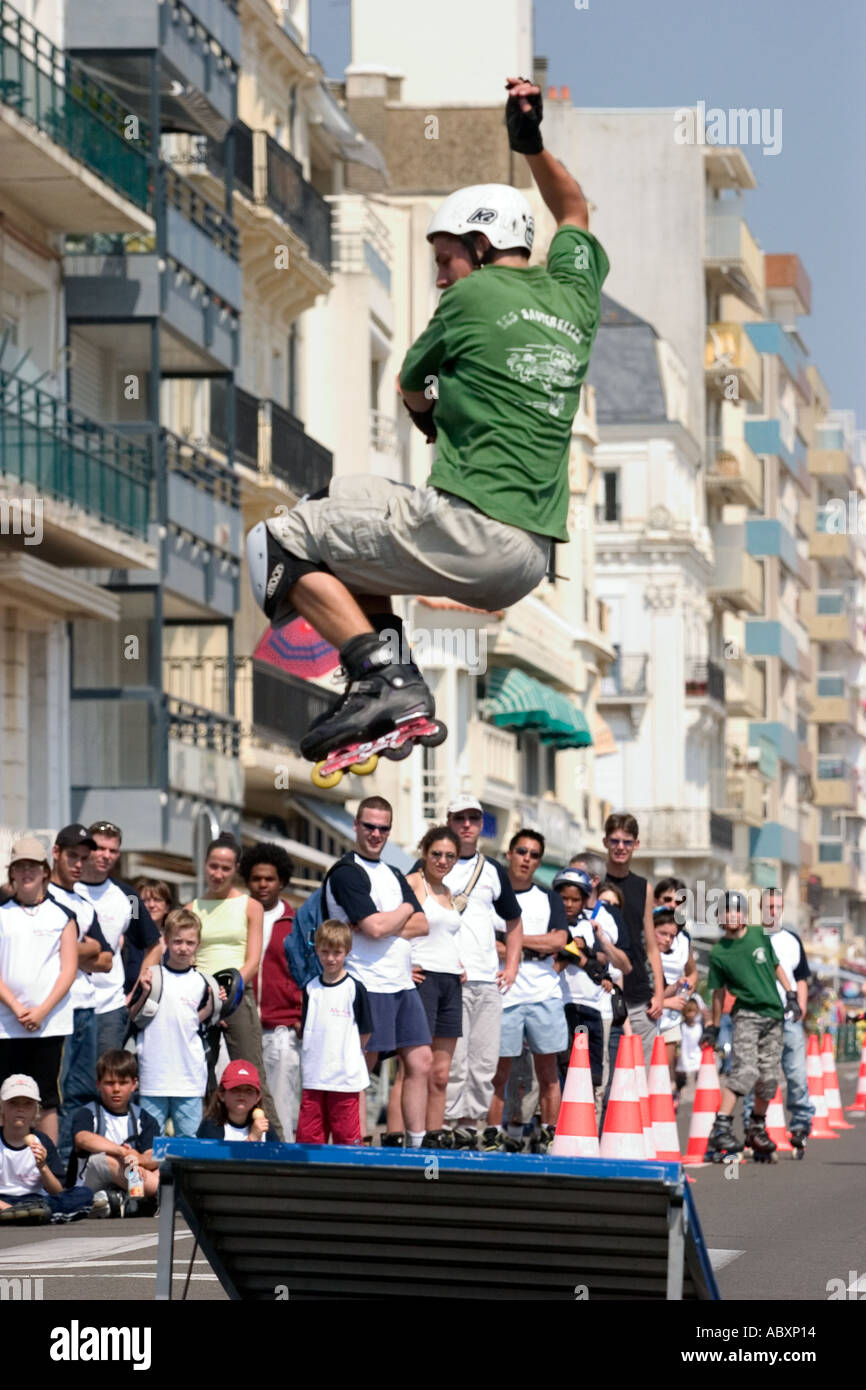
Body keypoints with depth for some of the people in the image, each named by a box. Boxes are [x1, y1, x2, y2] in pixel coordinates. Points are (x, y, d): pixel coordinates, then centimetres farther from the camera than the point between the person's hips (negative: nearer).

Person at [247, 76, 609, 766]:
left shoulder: (475, 295, -3)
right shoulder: (573, 295, 14)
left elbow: (411, 389, 14)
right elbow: (574, 211, 37)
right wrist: (532, 142, 31)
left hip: (471, 533, -8)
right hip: (532, 565, 8)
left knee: (280, 543, 3)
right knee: (345, 510, 28)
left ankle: (381, 674, -13)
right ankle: (397, 674, 9)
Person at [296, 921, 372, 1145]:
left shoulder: (354, 989, -5)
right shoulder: (310, 989, 8)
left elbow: (365, 1033, 1)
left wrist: (349, 1055, 7)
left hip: (345, 1076, -4)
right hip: (314, 1076, 4)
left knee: (346, 1136, -1)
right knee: (308, 1135, 4)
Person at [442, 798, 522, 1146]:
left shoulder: (493, 871, 17)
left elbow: (513, 921, 26)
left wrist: (511, 966, 14)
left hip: (489, 981, 5)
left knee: (485, 1062, 5)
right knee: (452, 1060, -11)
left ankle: (472, 1124, 12)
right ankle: (449, 1127, -9)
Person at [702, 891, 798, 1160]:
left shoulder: (760, 935, 5)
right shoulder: (719, 953, -1)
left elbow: (776, 966, 18)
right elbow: (719, 992, 7)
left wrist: (790, 995, 11)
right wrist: (714, 1027, 11)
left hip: (773, 1015, 4)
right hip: (746, 1015, -4)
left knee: (769, 1076, 3)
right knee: (745, 1069, -21)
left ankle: (757, 1127, 19)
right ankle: (721, 1127, -24)